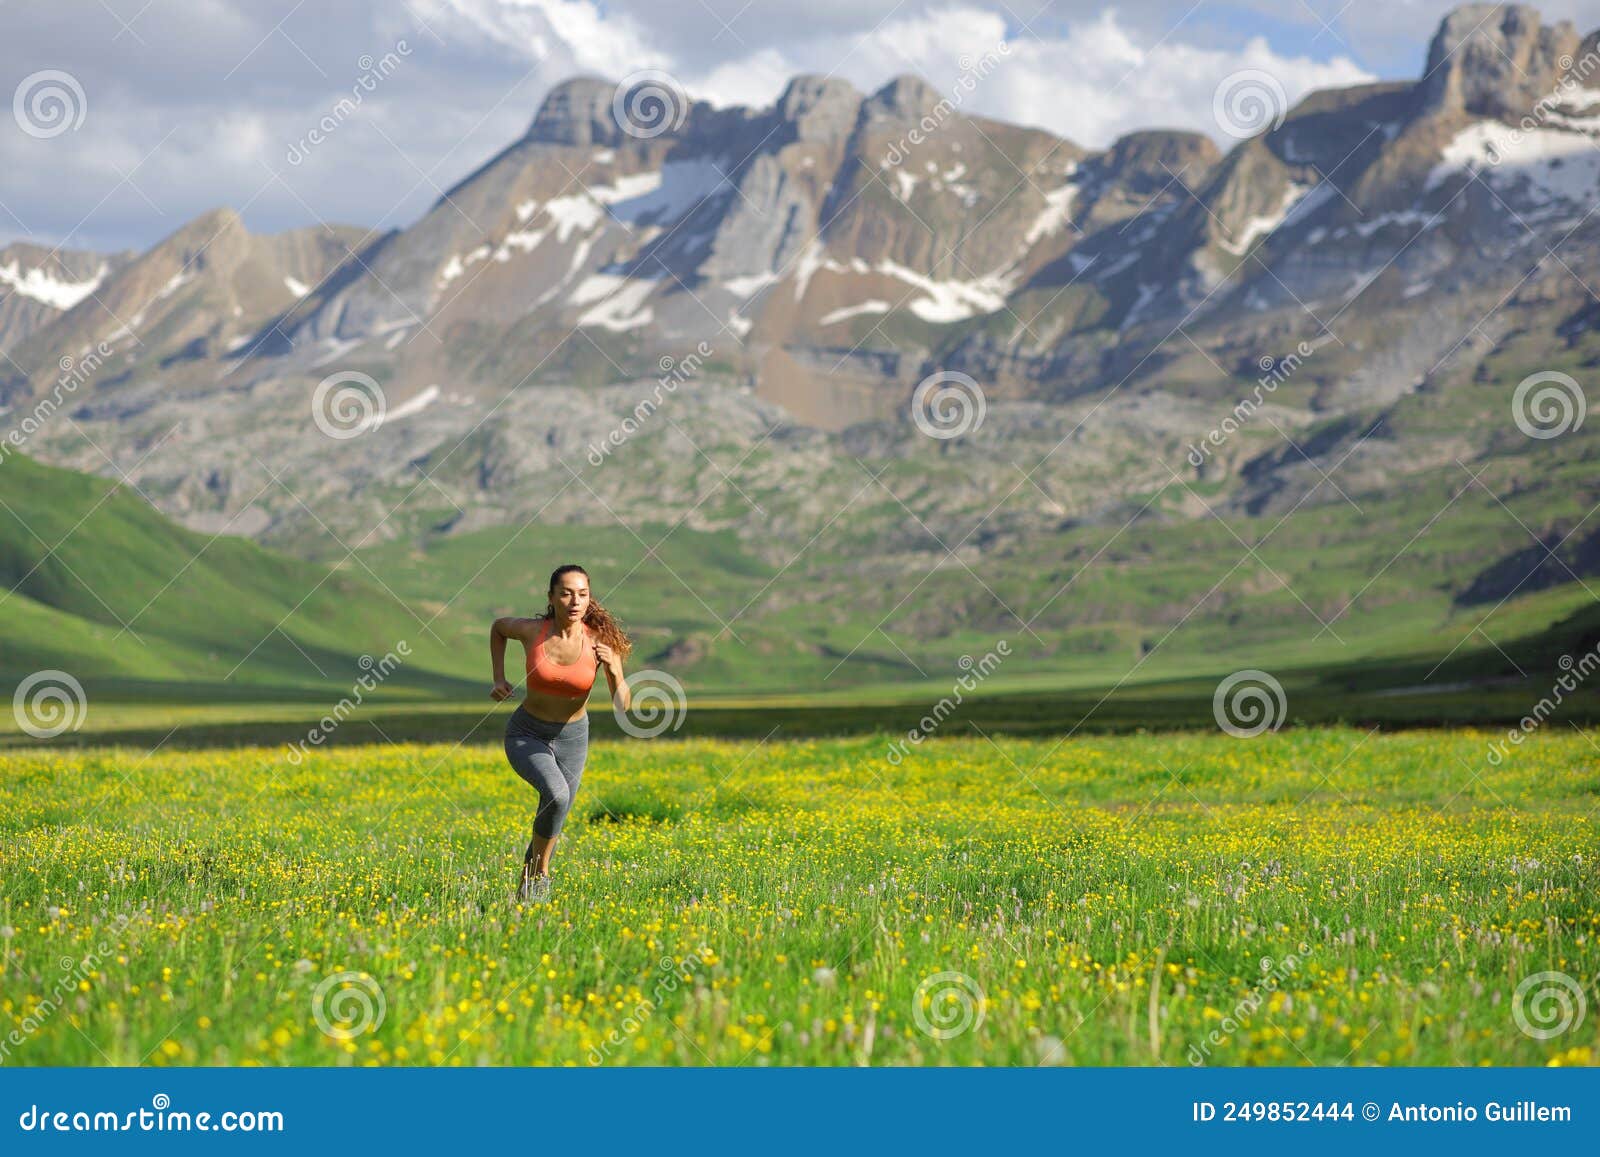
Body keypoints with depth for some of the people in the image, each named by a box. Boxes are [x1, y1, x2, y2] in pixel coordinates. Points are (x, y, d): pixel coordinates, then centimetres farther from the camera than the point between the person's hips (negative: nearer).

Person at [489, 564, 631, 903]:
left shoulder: (601, 642, -20)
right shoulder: (531, 631, -20)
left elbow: (622, 706, -18)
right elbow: (498, 626, 5)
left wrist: (614, 670, -36)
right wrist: (499, 679, -2)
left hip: (572, 738, 2)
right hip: (526, 735, -2)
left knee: (553, 823, 13)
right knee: (556, 794, -30)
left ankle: (529, 879, 42)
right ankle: (540, 872, -7)